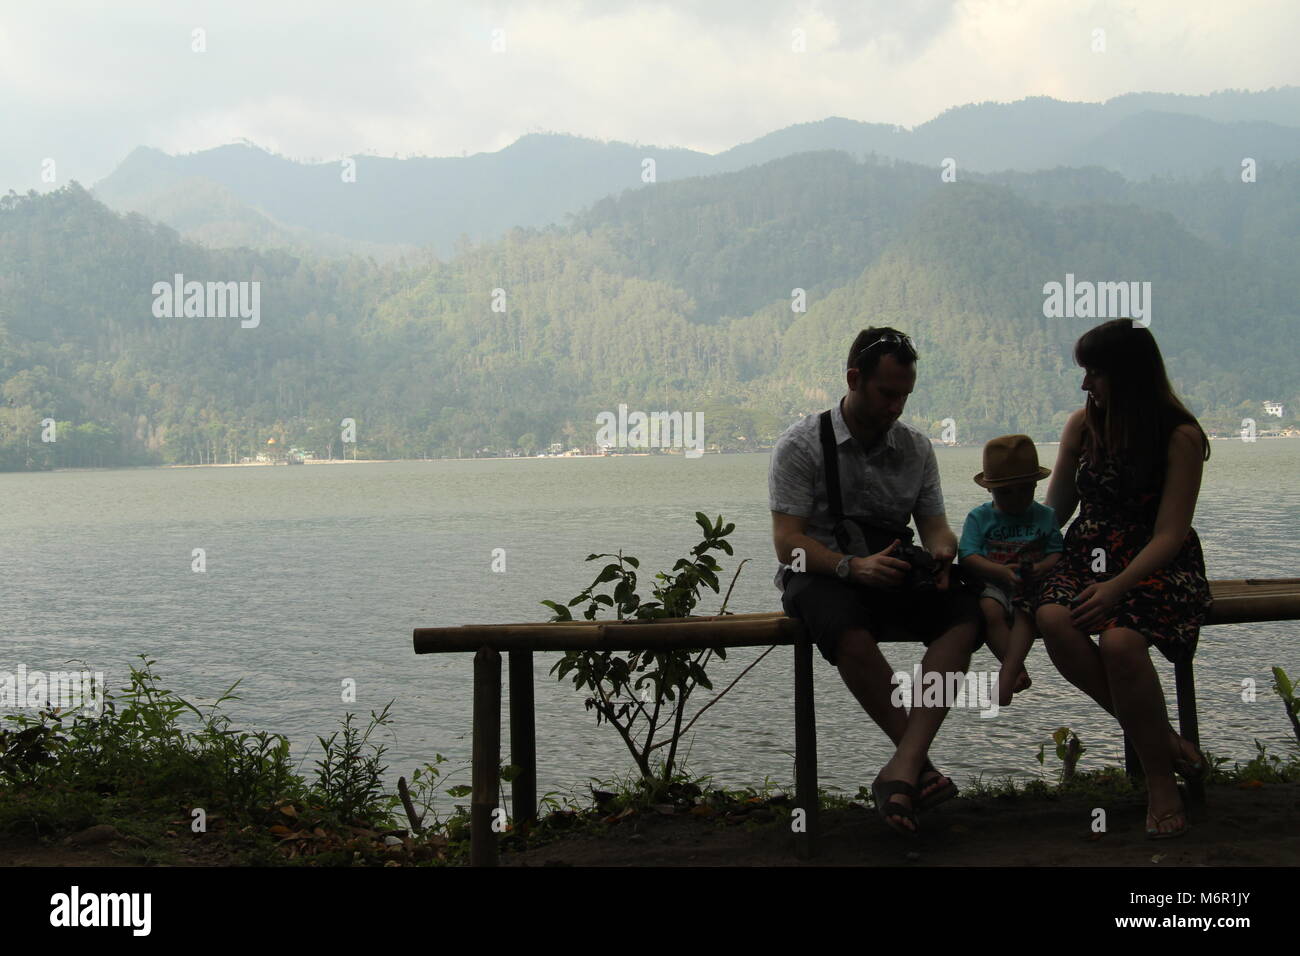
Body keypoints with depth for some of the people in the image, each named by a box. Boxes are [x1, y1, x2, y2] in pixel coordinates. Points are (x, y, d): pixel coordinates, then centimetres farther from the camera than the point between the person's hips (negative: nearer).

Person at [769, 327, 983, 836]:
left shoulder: (916, 447, 12)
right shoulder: (802, 444, -4)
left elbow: (935, 524, 10)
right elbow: (788, 541, -11)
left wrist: (941, 549, -16)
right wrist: (852, 566, -28)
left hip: (893, 577, 4)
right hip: (818, 576, -4)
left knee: (964, 612, -28)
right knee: (849, 631, -40)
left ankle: (902, 770, -38)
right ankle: (921, 766, -28)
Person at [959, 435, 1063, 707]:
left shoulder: (1045, 516, 12)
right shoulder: (979, 517, 7)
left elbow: (1057, 553, 5)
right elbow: (968, 557, -5)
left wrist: (1042, 568, -18)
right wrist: (1000, 571, -21)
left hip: (1032, 586, 0)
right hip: (992, 584, 0)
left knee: (1027, 612, -33)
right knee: (990, 610, -34)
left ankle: (1007, 676, -38)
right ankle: (1019, 671, -26)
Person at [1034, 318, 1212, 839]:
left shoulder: (1180, 435, -8)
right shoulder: (1082, 425, 8)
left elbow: (1169, 534, -14)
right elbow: (1056, 509, 19)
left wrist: (1117, 587, -26)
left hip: (1156, 564, -4)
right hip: (1090, 555, 5)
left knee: (1120, 639, -36)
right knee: (1053, 619, -30)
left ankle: (1160, 778, -15)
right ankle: (1161, 736, -16)